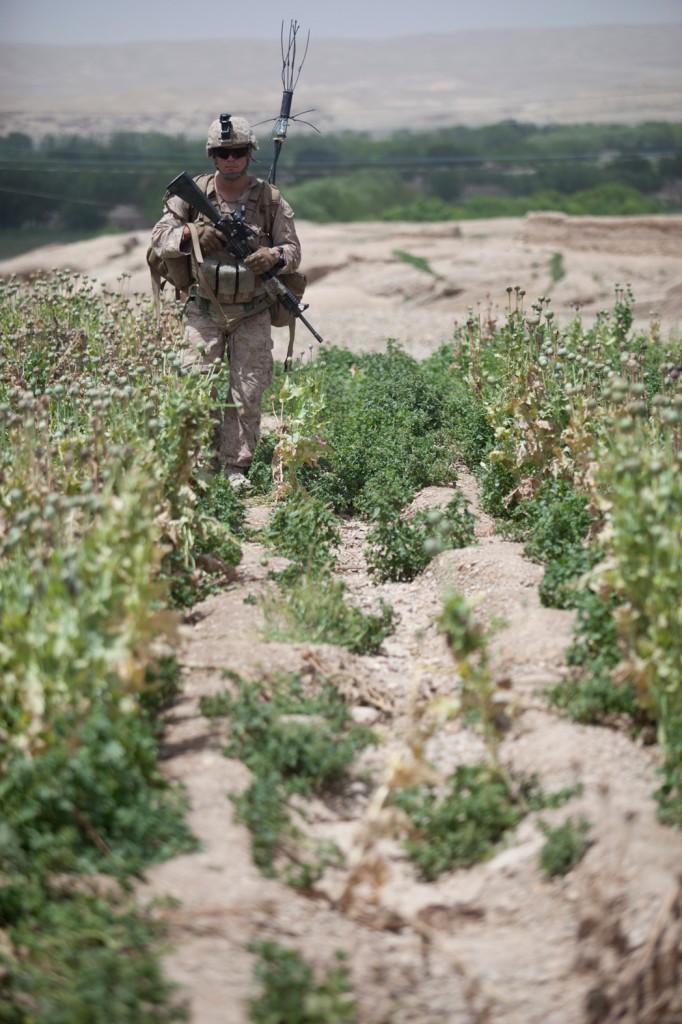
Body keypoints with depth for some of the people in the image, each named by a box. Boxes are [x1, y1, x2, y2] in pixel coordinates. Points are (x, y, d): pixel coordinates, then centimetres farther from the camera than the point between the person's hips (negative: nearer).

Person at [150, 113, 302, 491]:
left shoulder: (270, 198, -1)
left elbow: (293, 249, 4)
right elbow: (159, 238, 1)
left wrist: (274, 256, -19)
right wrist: (192, 234, -18)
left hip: (252, 315, 0)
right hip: (204, 311, 0)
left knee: (248, 392, 2)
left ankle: (236, 467, 13)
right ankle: (206, 463, 8)